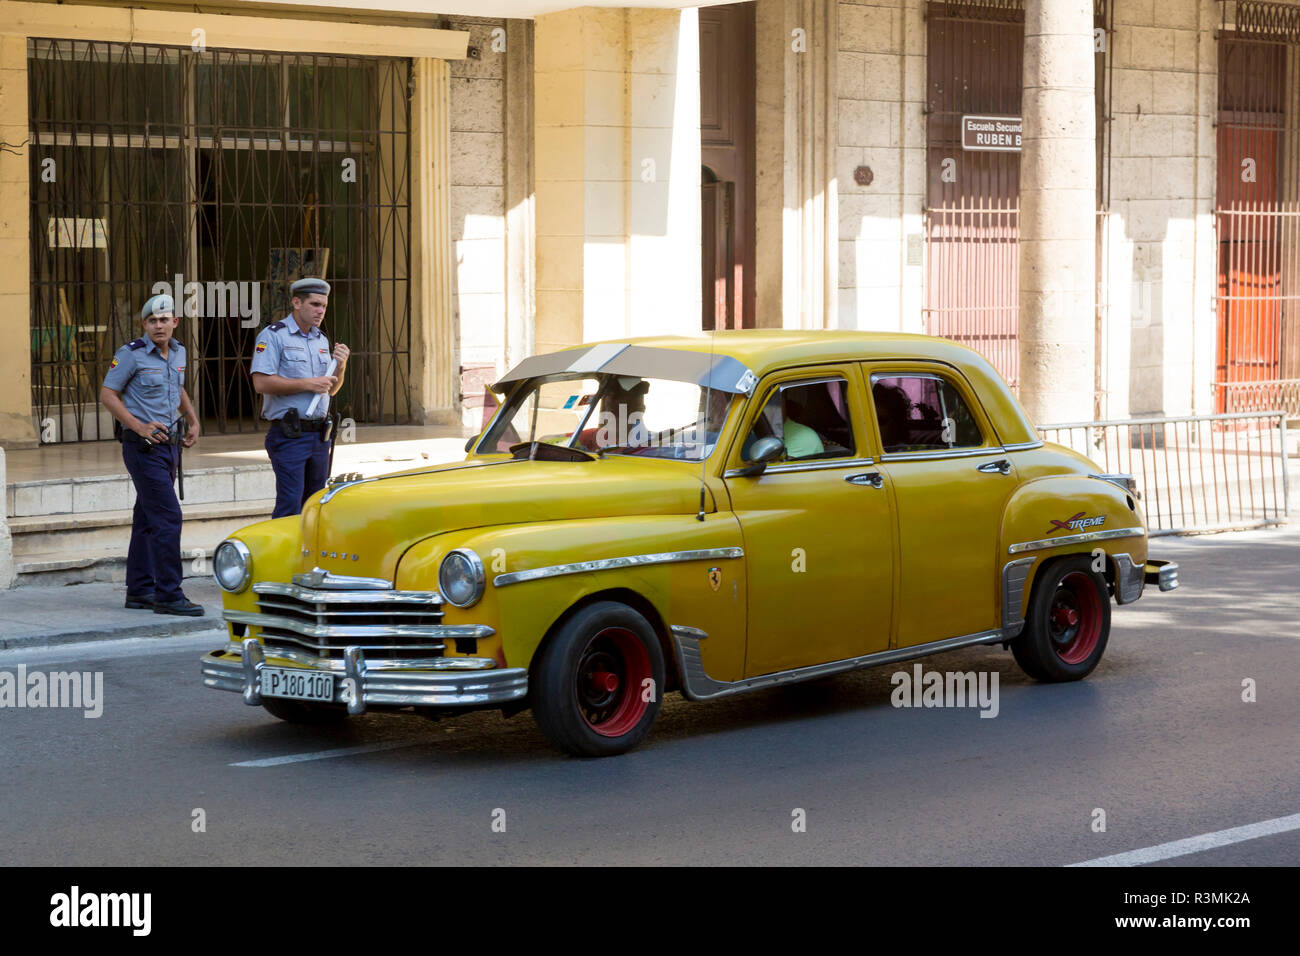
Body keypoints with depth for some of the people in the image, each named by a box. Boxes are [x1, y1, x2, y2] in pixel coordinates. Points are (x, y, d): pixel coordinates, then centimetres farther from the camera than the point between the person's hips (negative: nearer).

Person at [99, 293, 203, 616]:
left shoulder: (178, 352, 11)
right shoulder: (131, 354, -10)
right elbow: (107, 394, -8)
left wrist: (193, 420, 16)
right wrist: (139, 426, -18)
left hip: (169, 444, 7)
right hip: (143, 446, -7)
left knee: (147, 520, 12)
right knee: (168, 517, -14)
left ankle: (139, 591, 18)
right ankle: (168, 595, -12)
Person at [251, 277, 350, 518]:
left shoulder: (322, 340, 16)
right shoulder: (273, 336, -6)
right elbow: (261, 383, -17)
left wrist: (340, 367, 1)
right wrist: (308, 384, -15)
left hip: (319, 435, 7)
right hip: (288, 435, -7)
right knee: (289, 507, -13)